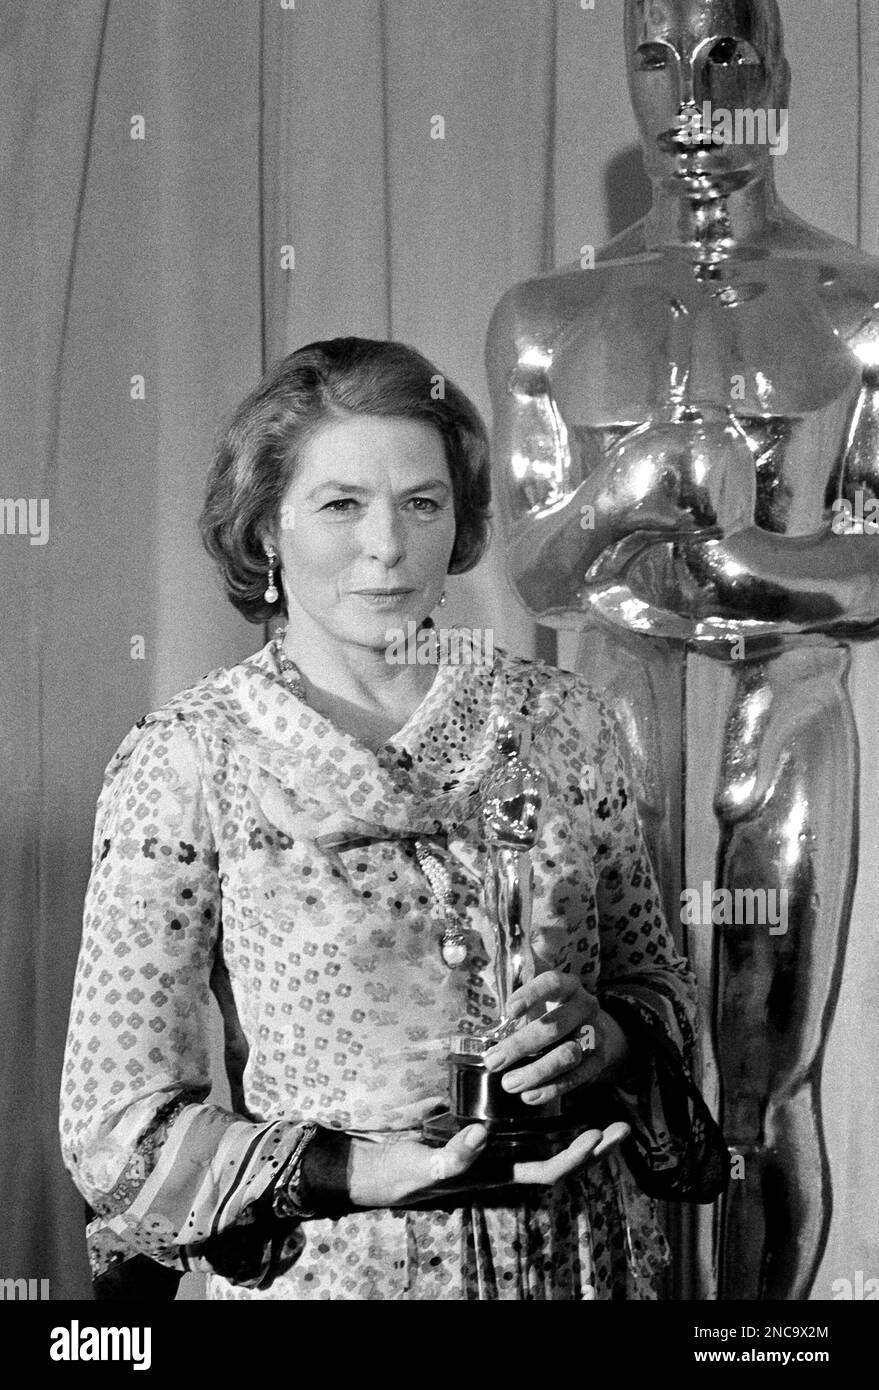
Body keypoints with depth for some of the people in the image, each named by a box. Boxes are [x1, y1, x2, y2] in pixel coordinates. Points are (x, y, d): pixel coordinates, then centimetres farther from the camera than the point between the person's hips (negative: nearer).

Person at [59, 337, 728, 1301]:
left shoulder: (559, 718, -1)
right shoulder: (184, 763, -11)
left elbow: (659, 983, 9)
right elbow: (118, 1131, -12)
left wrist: (606, 1031, -14)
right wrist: (371, 1171, -24)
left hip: (582, 1255, 3)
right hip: (328, 1270, -3)